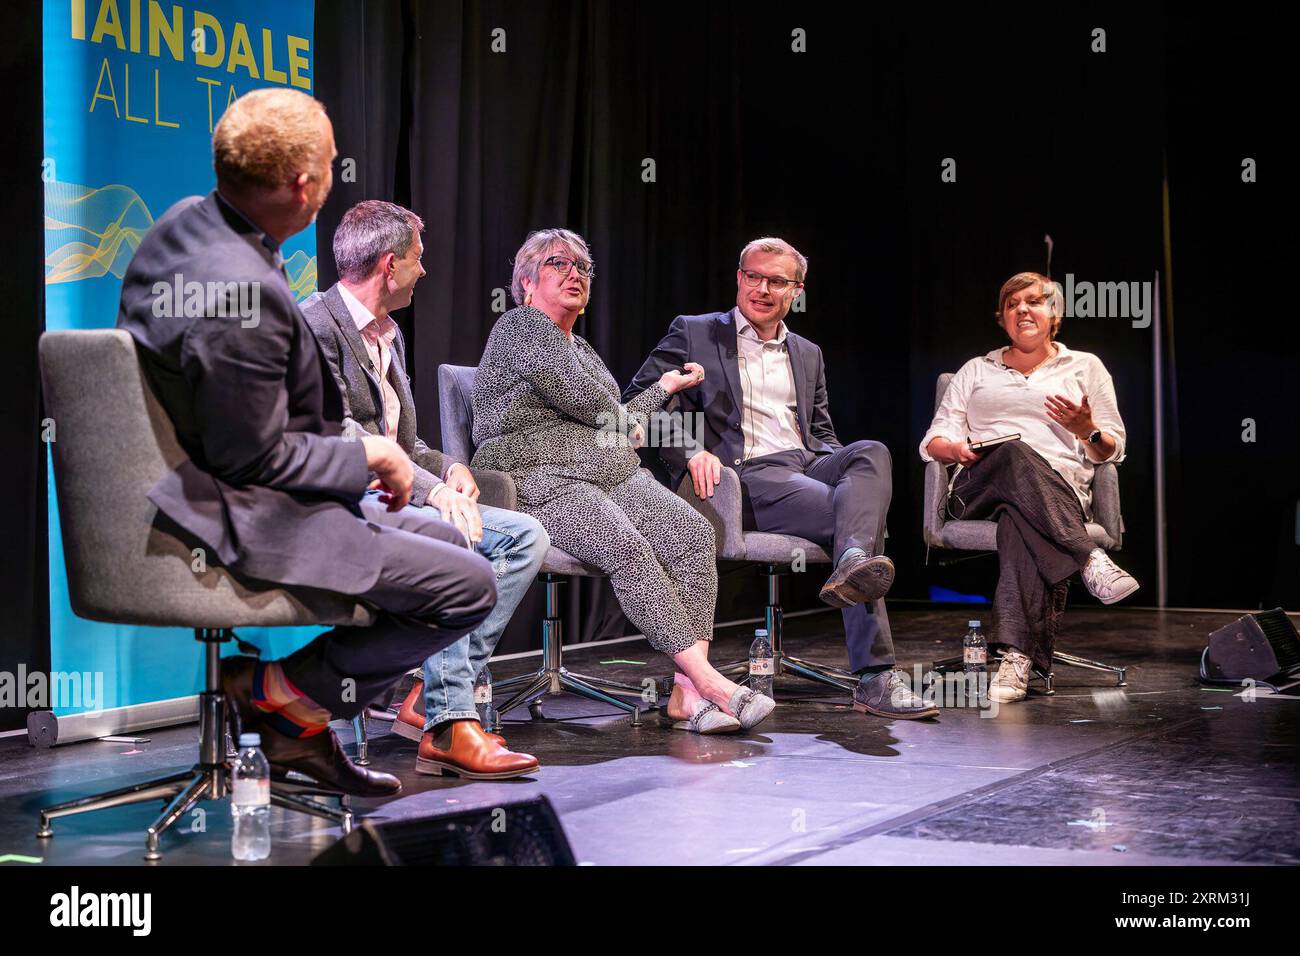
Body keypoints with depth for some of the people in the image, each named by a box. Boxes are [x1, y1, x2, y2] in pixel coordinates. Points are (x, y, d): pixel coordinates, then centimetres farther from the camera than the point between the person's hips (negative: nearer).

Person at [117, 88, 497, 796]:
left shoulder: (185, 221, 2)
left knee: (444, 538, 19)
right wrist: (370, 454, -9)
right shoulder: (242, 295, -30)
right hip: (239, 521, -11)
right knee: (470, 586, -12)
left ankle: (301, 730, 18)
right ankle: (285, 696, 2)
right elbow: (256, 457, -23)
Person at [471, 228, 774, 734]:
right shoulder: (522, 326, 1)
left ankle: (686, 692, -30)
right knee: (627, 546, -33)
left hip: (615, 473, 8)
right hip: (541, 479, -8)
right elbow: (586, 402, -8)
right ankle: (706, 678, -34)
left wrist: (662, 387, 29)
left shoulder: (581, 348, 29)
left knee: (693, 532, -19)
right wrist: (626, 426, 10)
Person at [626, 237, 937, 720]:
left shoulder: (807, 354, 28)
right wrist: (692, 450, -16)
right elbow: (640, 400, 2)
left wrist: (836, 468, 2)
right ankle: (875, 677, -41)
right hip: (745, 476, -5)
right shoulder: (693, 333, 11)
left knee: (872, 452, -32)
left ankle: (853, 566, -57)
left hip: (807, 466, 5)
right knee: (863, 518, -30)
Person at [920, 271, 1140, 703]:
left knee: (1019, 518, -42)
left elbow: (1112, 451, 18)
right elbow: (934, 442, 18)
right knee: (1017, 455, -39)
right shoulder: (976, 371, 28)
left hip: (1061, 487, -1)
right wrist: (959, 450, -6)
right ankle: (1091, 561, -49)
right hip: (977, 490, 1)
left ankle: (1018, 656, -55)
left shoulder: (1085, 367, 24)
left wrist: (1087, 430, -5)